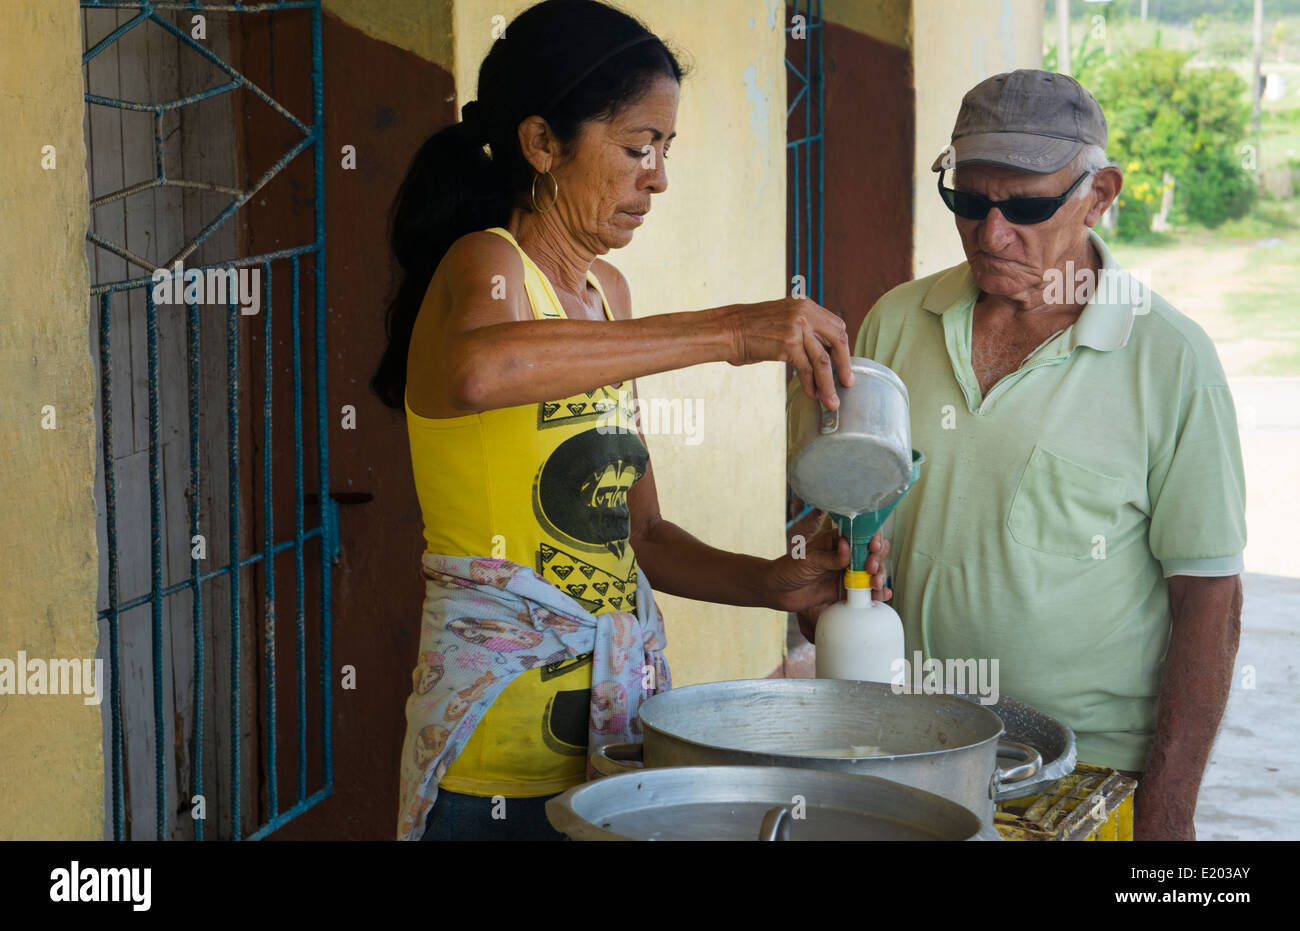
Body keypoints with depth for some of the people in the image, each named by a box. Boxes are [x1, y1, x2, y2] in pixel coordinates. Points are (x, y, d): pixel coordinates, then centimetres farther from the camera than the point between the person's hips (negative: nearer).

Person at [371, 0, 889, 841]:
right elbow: (475, 370, -39)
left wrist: (772, 583, -2)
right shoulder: (487, 266, -12)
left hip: (619, 708, 8)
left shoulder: (607, 293, 13)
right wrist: (726, 332, -36)